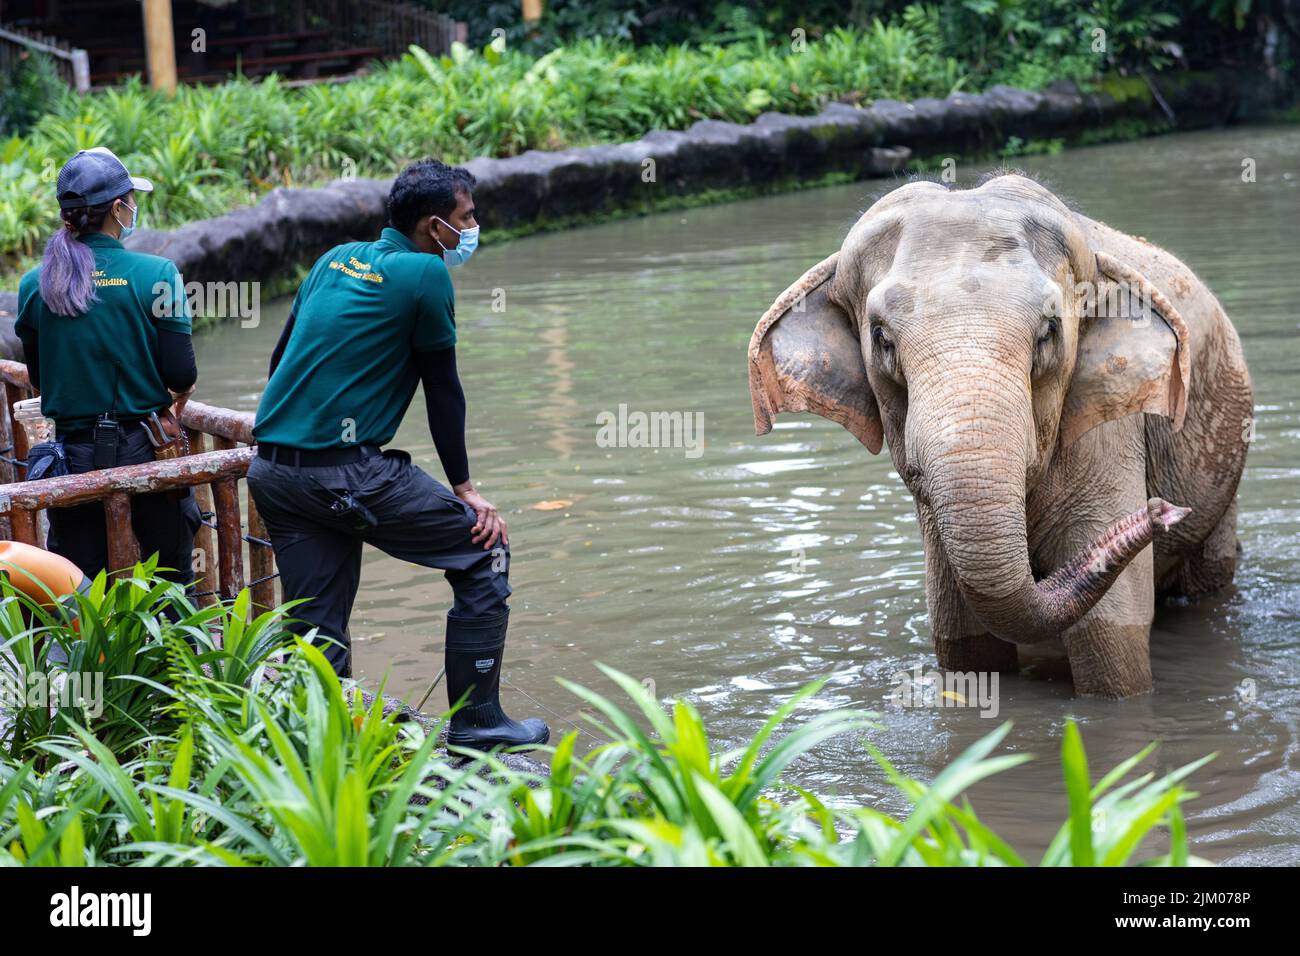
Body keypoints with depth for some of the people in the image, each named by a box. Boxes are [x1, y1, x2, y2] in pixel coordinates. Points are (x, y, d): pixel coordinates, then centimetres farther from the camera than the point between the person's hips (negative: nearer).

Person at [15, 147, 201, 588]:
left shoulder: (34, 285, 0)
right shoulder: (155, 274, -10)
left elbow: (39, 377, 10)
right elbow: (181, 374, -10)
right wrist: (179, 387, 13)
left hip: (73, 451, 3)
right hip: (146, 448, -3)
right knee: (172, 584, 10)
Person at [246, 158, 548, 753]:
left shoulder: (336, 259, 17)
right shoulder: (425, 274, -4)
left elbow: (281, 356, 22)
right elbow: (443, 389, -1)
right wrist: (463, 486, 7)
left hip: (271, 472, 8)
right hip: (348, 473, -8)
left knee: (319, 633, 11)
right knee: (483, 551, 5)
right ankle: (475, 721, 7)